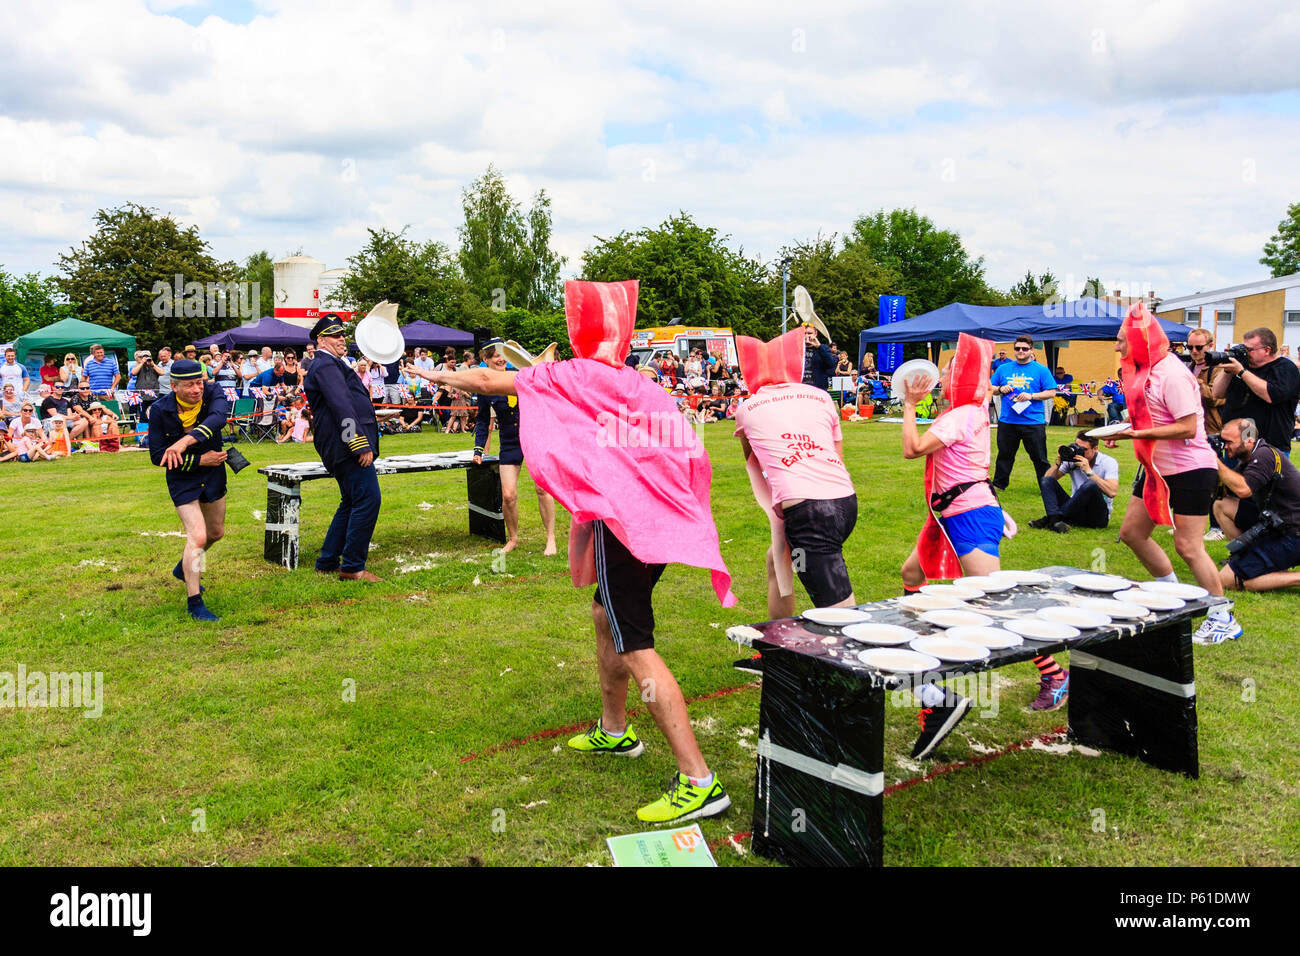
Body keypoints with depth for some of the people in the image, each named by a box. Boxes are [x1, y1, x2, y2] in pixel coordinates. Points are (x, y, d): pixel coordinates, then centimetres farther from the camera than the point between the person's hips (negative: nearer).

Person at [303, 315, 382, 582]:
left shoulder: (329, 365, 25)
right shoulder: (326, 365, -10)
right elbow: (342, 407, -20)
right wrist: (361, 445, -24)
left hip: (342, 448, 12)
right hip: (348, 446, -12)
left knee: (351, 503, 17)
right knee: (368, 500, -12)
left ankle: (327, 562, 23)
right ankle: (352, 567, -7)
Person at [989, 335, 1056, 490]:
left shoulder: (1041, 370, 2)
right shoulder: (1003, 369, 11)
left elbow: (1051, 392, -1)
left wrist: (1031, 396, -14)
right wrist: (1001, 389, -3)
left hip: (1033, 422, -3)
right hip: (1007, 421, 3)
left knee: (1039, 457, 1)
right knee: (1004, 454, 11)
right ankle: (999, 485, 24)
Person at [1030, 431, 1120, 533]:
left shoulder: (1108, 462, -6)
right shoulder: (1072, 460, 5)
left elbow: (1112, 492, -23)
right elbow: (1047, 480, 4)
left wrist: (1088, 471, -23)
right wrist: (1058, 463, -11)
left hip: (1098, 516, -4)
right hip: (1076, 511, 4)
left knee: (1091, 485, -33)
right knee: (1046, 480, -11)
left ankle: (1050, 518, -29)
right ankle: (1056, 520, -35)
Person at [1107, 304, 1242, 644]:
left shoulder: (1171, 374, -21)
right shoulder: (1144, 371, 8)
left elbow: (1188, 427, -24)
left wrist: (1138, 434, -27)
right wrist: (1122, 430, 2)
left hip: (1190, 469, -10)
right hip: (1157, 468, 10)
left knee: (1188, 546, -7)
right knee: (1131, 532, 11)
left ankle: (1224, 619, 8)